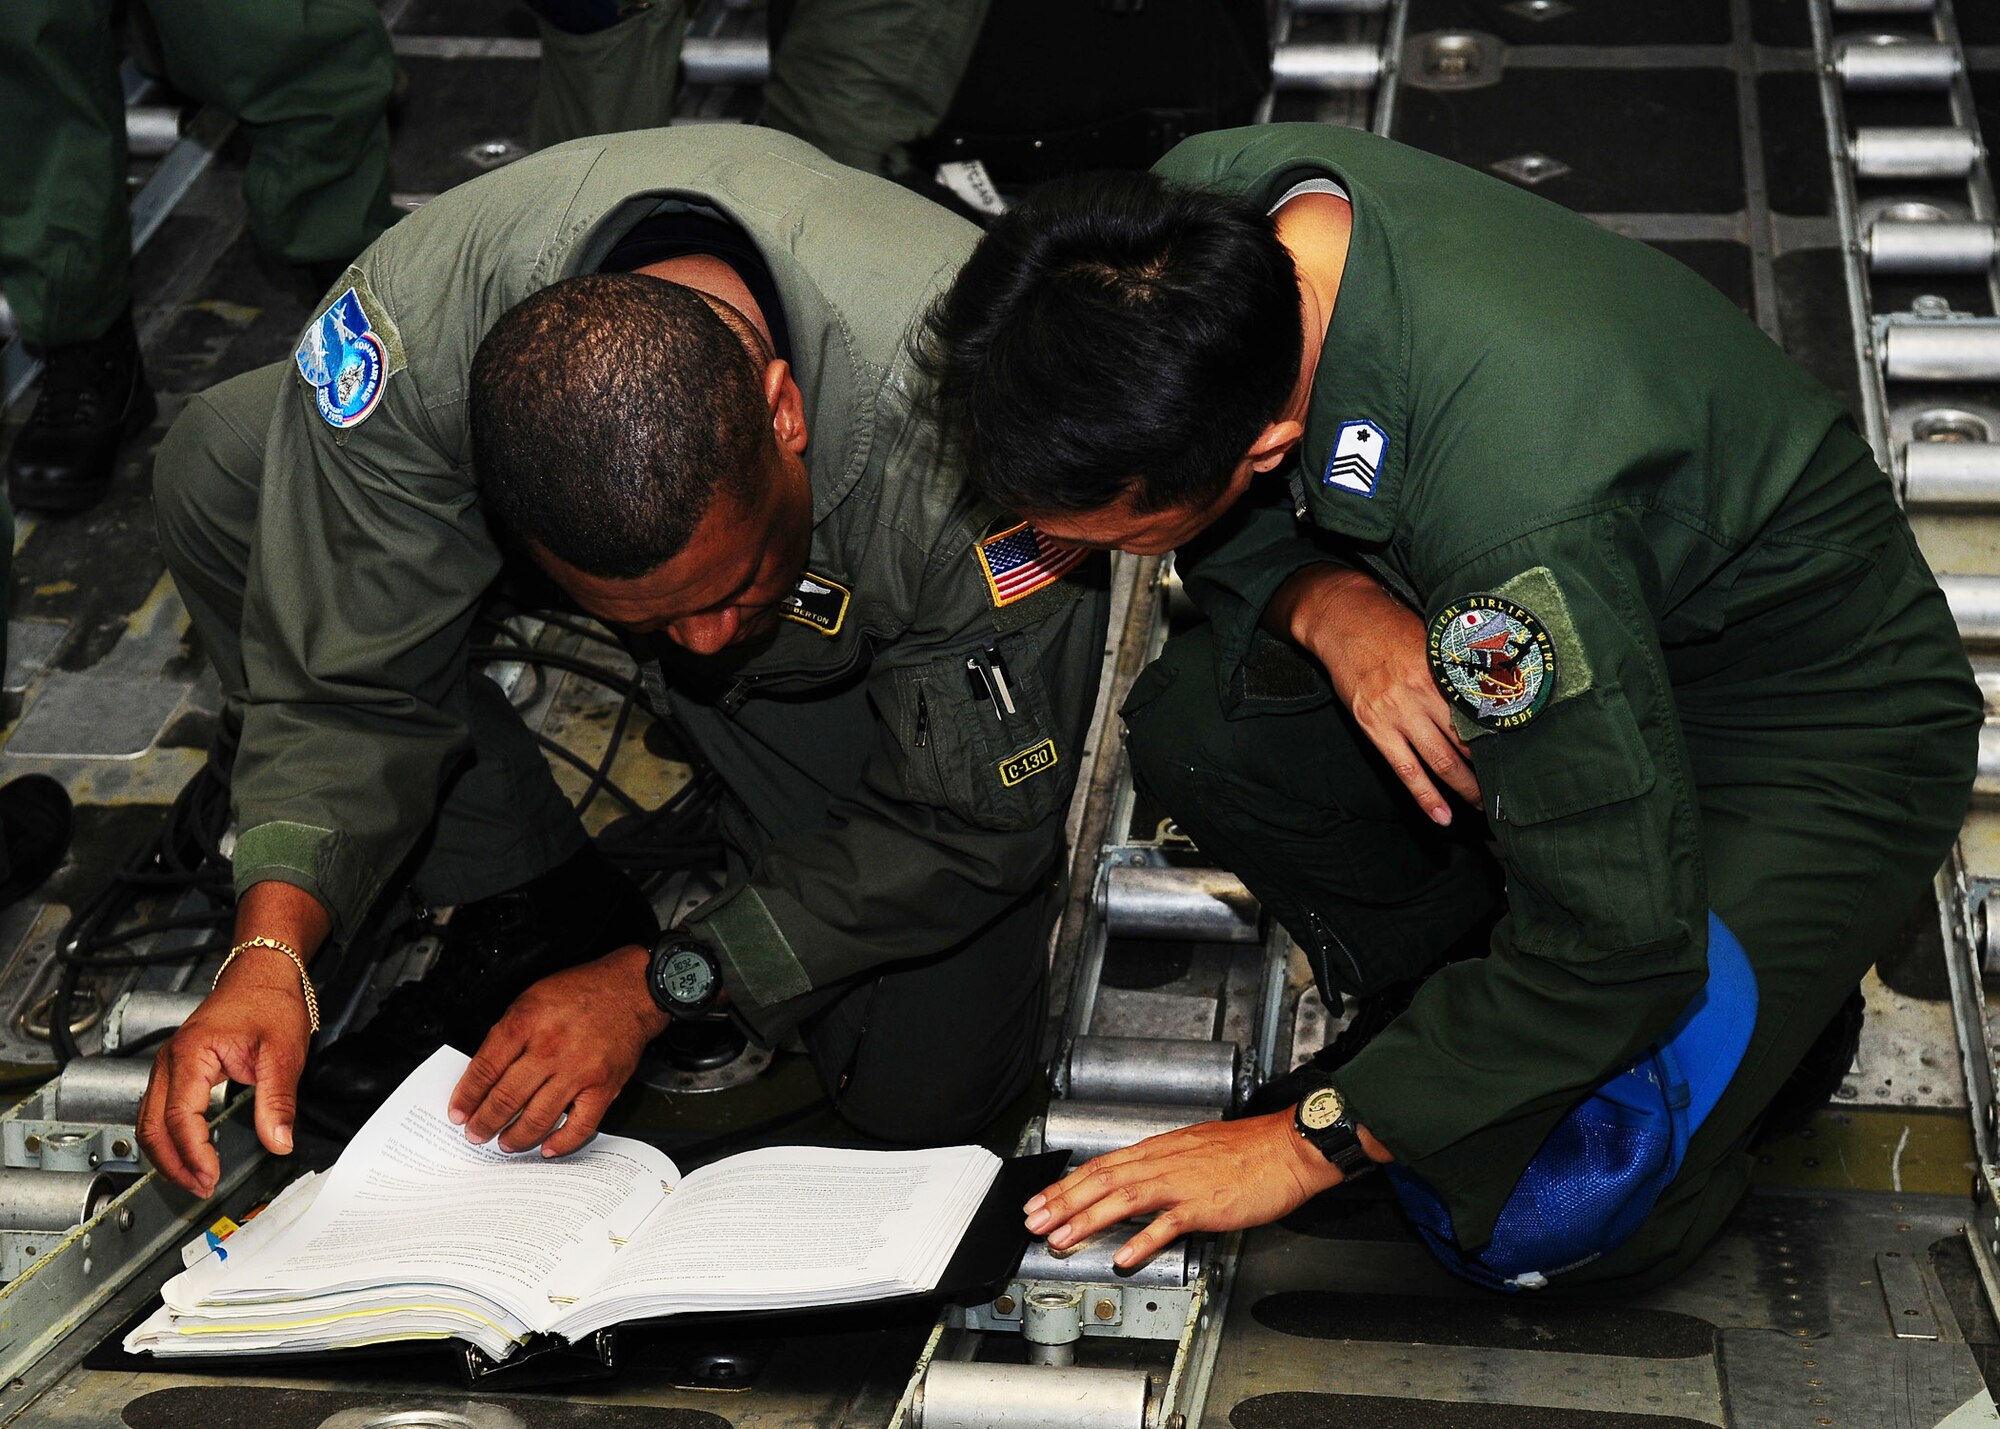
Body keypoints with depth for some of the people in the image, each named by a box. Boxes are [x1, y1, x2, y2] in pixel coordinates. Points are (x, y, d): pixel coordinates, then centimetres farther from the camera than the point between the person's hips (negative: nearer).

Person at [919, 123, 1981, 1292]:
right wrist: (1325, 604, -24)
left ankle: (1783, 989, 7)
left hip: (1818, 721, -7)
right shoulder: (1195, 215, -21)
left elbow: (1615, 951, -32)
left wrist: (1312, 1141, -21)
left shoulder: (1513, 501, -42)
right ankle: (1475, 997, 5)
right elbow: (1239, 534, 0)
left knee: (1540, 1216, -21)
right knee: (1190, 727, -15)